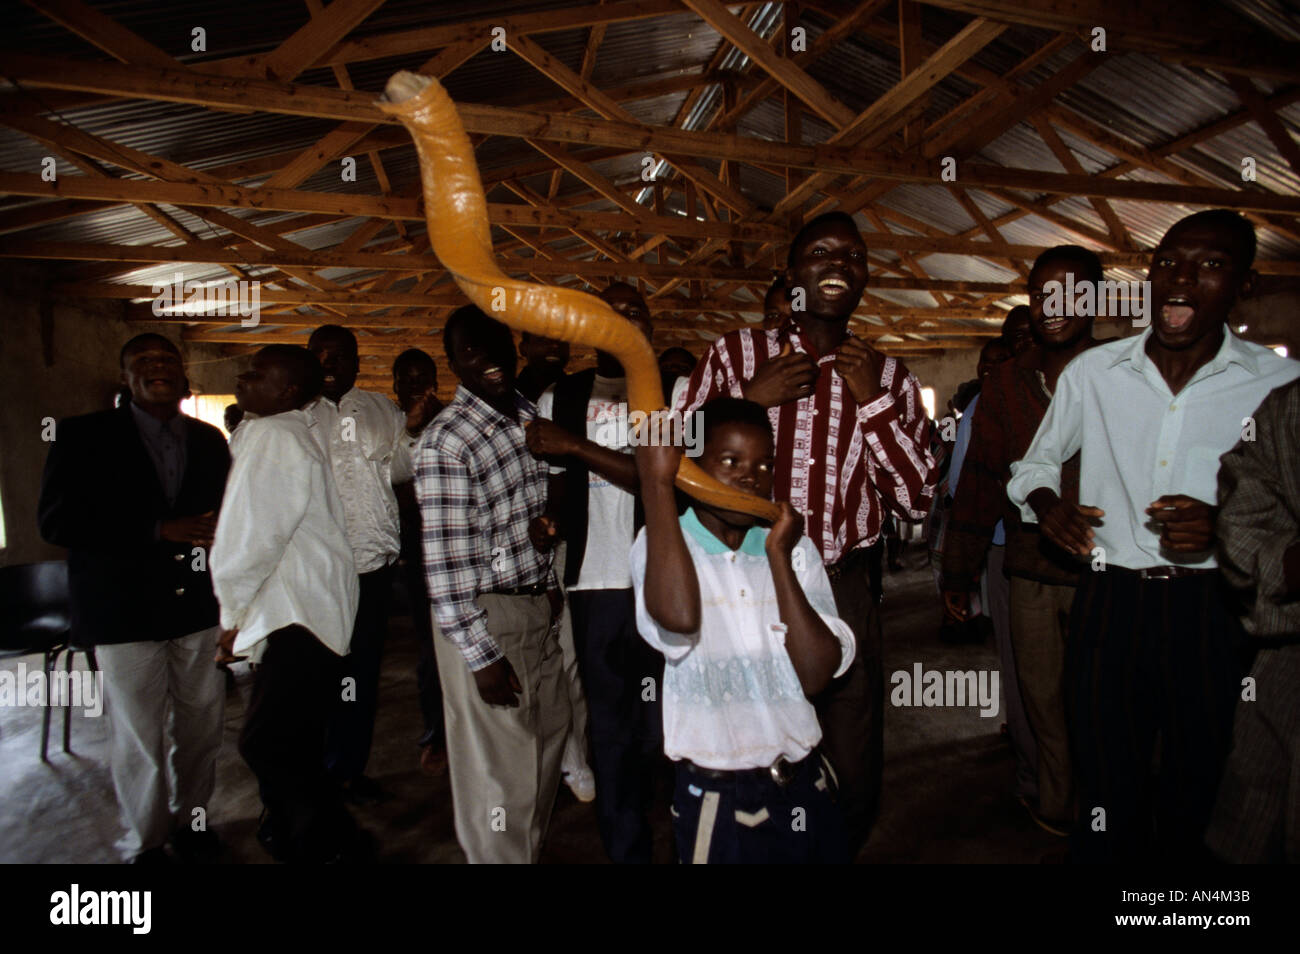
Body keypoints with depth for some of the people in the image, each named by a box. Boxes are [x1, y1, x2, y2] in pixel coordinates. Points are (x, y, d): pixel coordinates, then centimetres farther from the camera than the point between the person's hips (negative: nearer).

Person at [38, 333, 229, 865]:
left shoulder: (209, 440, 11)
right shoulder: (83, 436, -2)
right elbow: (56, 521, -10)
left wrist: (219, 536, -9)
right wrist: (158, 531, -19)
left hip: (198, 606, 4)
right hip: (126, 613, -4)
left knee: (201, 727, 11)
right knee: (138, 739, 5)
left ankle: (190, 819, 32)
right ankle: (144, 845, 24)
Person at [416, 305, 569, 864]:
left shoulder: (530, 417, 6)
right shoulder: (446, 442, -17)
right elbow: (444, 561, -18)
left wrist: (548, 524, -4)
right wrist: (482, 657, -17)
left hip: (539, 606, 8)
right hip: (483, 616, -8)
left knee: (549, 738, 21)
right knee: (500, 766, 3)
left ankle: (533, 849, 42)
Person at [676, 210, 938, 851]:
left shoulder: (890, 380, 6)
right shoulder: (735, 355, 2)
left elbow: (916, 501, 2)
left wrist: (874, 403, -9)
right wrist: (751, 397, -12)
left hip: (843, 592, 2)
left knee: (854, 785, 12)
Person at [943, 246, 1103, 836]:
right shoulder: (1004, 385, 6)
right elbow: (980, 480, 8)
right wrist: (958, 572, 7)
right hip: (1026, 570, 3)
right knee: (1039, 697, 12)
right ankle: (1053, 805, 33)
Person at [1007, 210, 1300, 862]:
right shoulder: (1091, 372, 3)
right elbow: (1037, 462, 16)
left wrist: (1225, 527, -15)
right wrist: (1047, 502, -5)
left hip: (1211, 609, 0)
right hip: (1108, 603, 0)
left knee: (1195, 793, 14)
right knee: (1107, 794, 6)